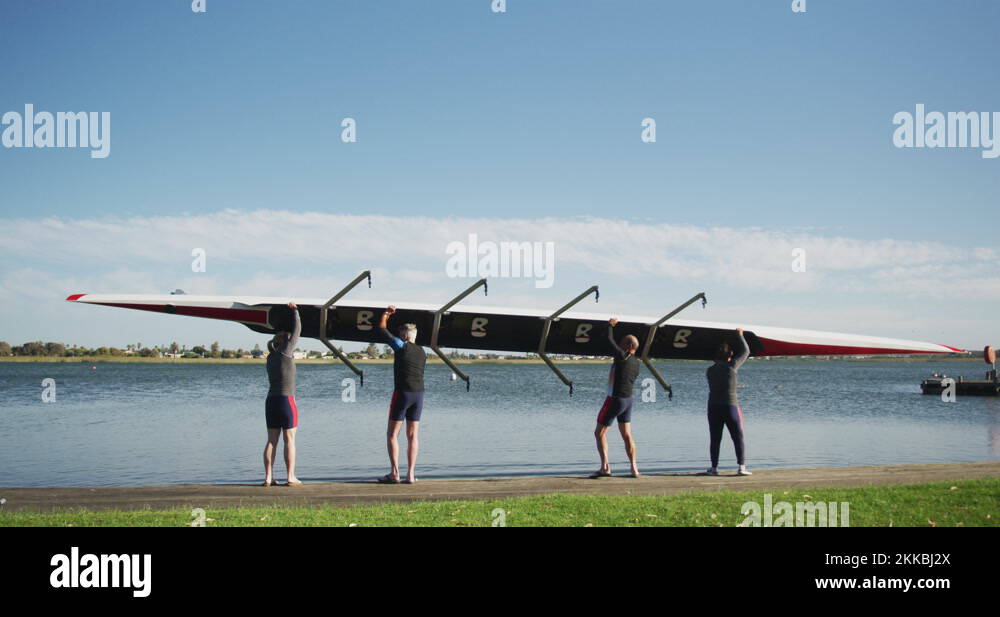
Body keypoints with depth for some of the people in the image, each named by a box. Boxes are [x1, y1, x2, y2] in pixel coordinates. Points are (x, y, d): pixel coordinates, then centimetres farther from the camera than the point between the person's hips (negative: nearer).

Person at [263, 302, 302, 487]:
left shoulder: (271, 357, 10)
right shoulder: (285, 352, -7)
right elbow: (297, 330, 0)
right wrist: (294, 311, 12)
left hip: (271, 401, 7)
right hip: (286, 400, -7)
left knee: (272, 440, 7)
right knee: (290, 439, -1)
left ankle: (268, 477, 4)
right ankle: (291, 477, -1)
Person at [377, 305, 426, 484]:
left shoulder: (401, 346, -4)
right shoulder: (422, 352, 12)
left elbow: (382, 329, 4)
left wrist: (386, 314, 21)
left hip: (402, 393, -6)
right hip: (419, 394, 6)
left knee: (392, 434, 1)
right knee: (412, 435, 7)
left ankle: (394, 473, -5)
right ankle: (411, 474, 3)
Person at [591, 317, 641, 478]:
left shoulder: (622, 356, -15)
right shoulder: (636, 362, 7)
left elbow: (609, 340, -9)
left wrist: (610, 325, 7)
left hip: (615, 399, -7)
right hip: (628, 400, 8)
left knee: (600, 432, 0)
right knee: (627, 435, 13)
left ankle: (605, 466, -12)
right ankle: (634, 468, 10)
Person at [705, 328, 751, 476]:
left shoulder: (709, 370, 4)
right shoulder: (731, 366, -5)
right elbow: (745, 351, 6)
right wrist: (740, 335, 18)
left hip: (713, 408, 3)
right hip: (730, 407, -3)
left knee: (715, 439, 7)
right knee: (738, 438, 4)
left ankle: (714, 467, 7)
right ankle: (741, 467, -1)